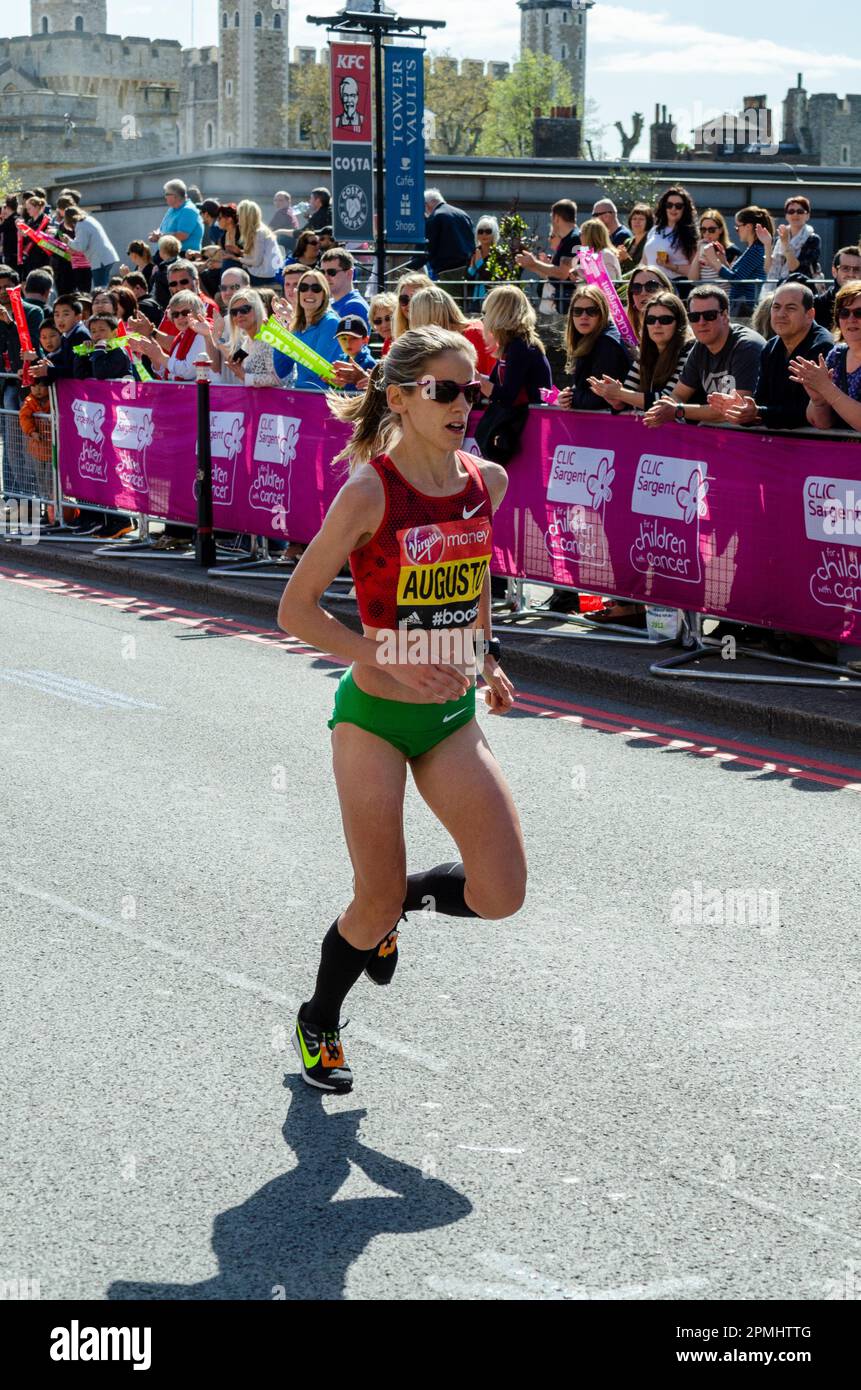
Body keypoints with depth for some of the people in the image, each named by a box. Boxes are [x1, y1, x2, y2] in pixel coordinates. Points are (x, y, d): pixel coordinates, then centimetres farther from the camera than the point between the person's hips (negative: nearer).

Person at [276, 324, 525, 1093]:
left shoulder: (487, 480, -1)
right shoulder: (369, 491, -17)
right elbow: (296, 609, -13)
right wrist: (388, 661, -23)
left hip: (454, 717, 5)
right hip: (375, 717, -5)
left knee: (500, 895, -5)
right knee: (377, 906, 2)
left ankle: (401, 896, 28)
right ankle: (318, 1025, 31)